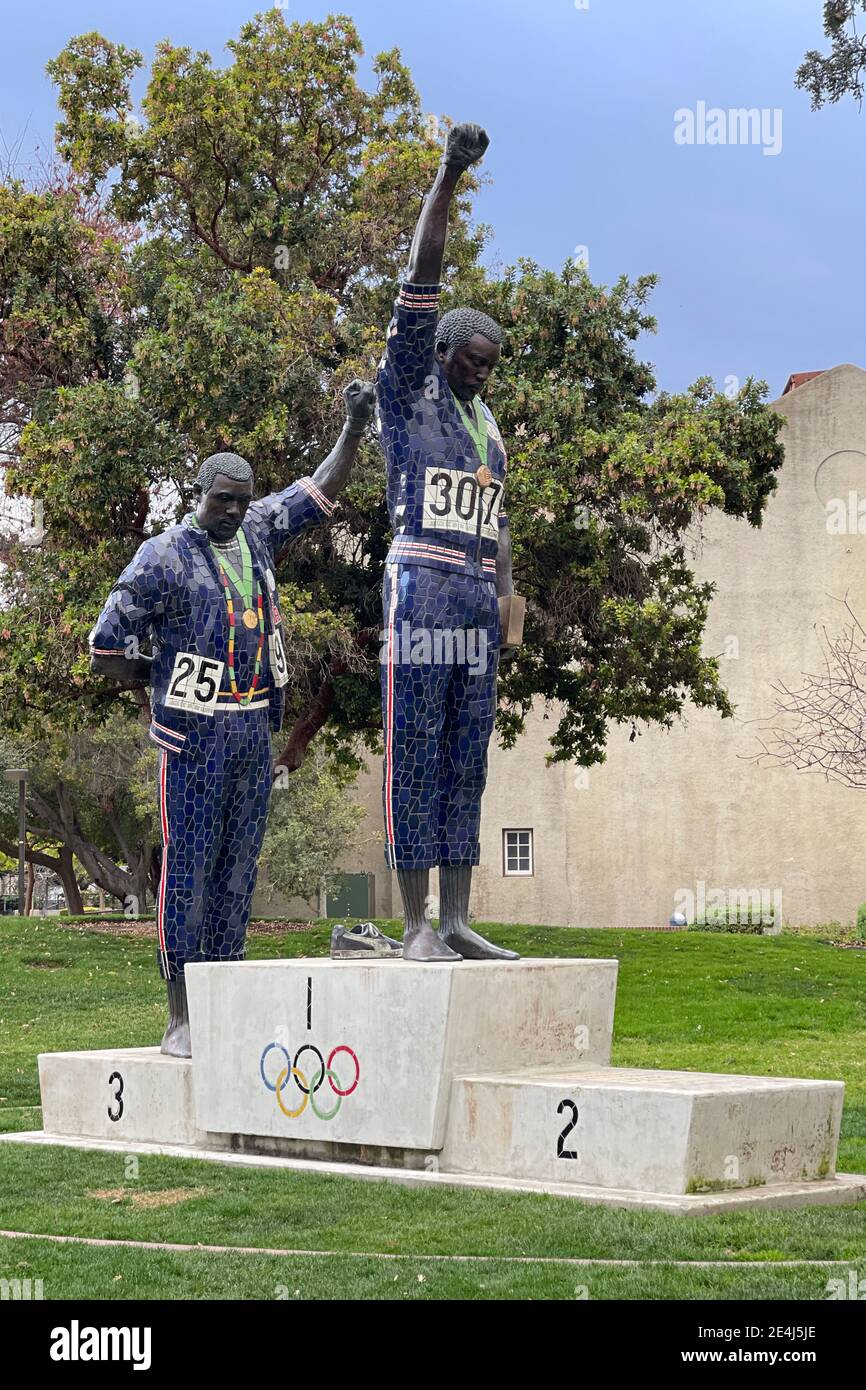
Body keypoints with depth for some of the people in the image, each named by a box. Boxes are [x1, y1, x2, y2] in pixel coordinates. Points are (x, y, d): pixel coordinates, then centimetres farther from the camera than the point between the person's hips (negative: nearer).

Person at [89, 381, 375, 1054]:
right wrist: (170, 678, 5)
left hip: (255, 732, 6)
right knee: (188, 871, -5)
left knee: (237, 872, 8)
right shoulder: (163, 557, -8)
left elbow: (321, 492, 18)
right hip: (195, 737, -6)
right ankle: (181, 1019, -2)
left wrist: (354, 427, 4)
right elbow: (106, 651, -5)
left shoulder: (257, 531, 10)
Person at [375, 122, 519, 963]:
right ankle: (416, 925, -7)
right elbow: (419, 287, -8)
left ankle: (457, 922, 7)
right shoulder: (406, 395, 2)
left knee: (466, 763, 5)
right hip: (420, 590, -7)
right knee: (414, 759, -7)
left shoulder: (488, 425, 22)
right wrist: (447, 179, -12)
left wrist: (507, 607, 15)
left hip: (478, 601, 7)